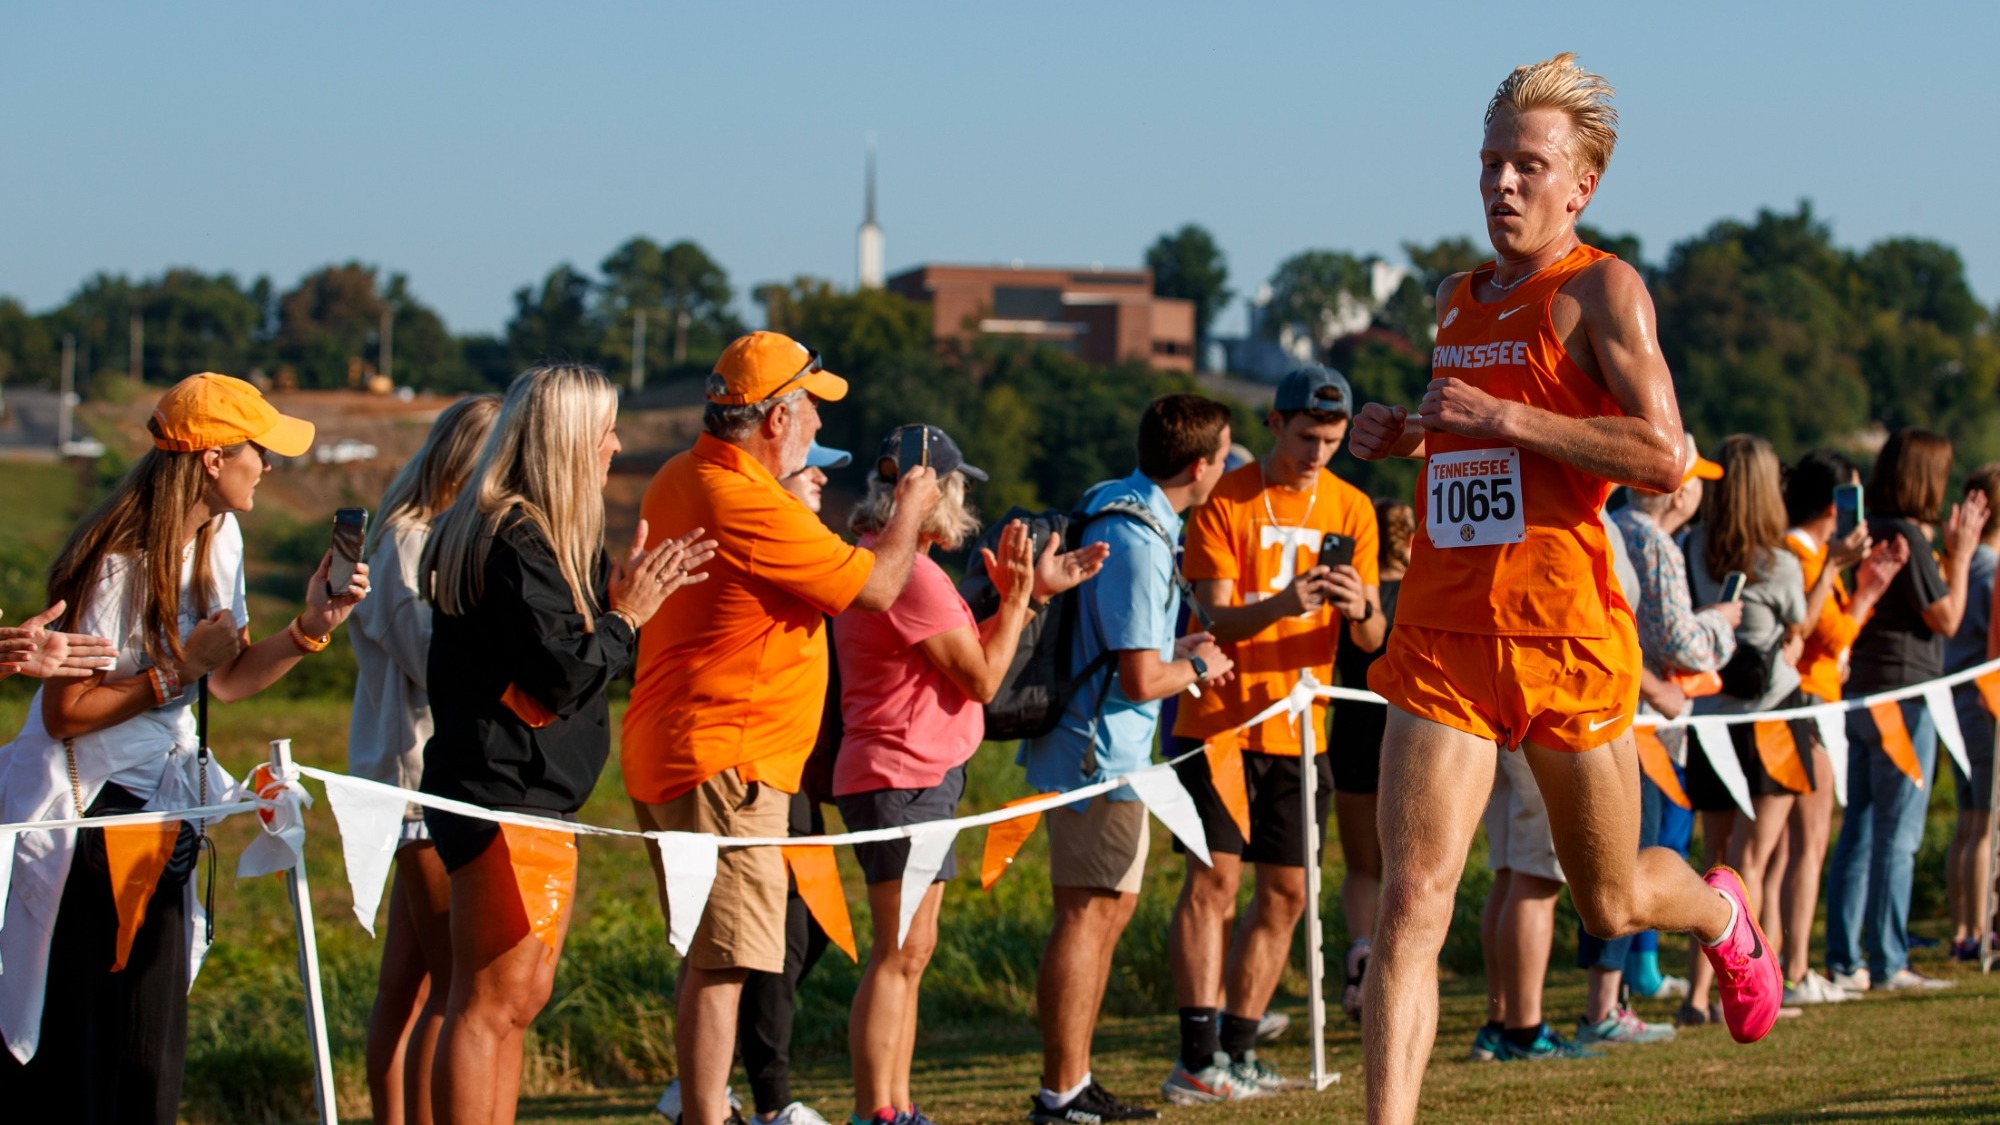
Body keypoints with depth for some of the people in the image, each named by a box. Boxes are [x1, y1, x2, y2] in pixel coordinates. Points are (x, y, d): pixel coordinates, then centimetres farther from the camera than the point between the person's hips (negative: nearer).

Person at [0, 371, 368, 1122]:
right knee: (75, 1060, -5)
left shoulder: (217, 540, 6)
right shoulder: (122, 563, -21)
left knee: (150, 1055, 7)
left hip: (158, 819, 8)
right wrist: (177, 670, -20)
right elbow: (65, 712, -21)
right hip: (85, 821, -8)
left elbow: (225, 682, 10)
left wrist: (310, 628, -3)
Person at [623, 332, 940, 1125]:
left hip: (671, 754, 10)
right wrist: (909, 512, 4)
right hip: (725, 763, -10)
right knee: (722, 964, -11)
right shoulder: (752, 507, -21)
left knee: (709, 960, 19)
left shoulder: (679, 483, 10)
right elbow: (876, 587, -14)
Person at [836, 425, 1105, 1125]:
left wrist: (1033, 594, 13)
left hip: (920, 779, 11)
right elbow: (981, 679, -15)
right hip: (904, 778, -11)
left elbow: (968, 652, 18)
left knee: (909, 952, 14)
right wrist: (1018, 597, -4)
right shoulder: (909, 572, -18)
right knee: (900, 953, -10)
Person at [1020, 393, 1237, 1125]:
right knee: (1088, 913, -6)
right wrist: (1195, 666, -6)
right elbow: (1140, 679, -24)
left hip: (1106, 753, 10)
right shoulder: (1138, 543, -22)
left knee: (1111, 906, 16)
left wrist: (1176, 651, 17)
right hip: (1100, 754, -10)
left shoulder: (1112, 505, 9)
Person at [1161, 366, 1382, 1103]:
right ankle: (1198, 1060, -15)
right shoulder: (1226, 502, -5)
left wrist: (1361, 610, -22)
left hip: (1300, 730, 5)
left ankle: (1238, 1053, 14)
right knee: (1214, 876, -12)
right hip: (1221, 720, -4)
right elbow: (1216, 620, -13)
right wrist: (1280, 606, -32)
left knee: (1285, 892, 5)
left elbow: (1371, 638, 2)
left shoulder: (1351, 509, 6)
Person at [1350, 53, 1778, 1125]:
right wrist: (1398, 434, 12)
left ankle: (1720, 914, 49)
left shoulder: (1601, 289, -6)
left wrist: (1505, 417, -21)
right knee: (1410, 904, -12)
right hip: (1443, 635, 4)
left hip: (1563, 632, -4)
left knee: (1610, 905, 15)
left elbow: (1662, 456, -16)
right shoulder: (1458, 299, 14)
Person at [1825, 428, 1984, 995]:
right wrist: (1960, 552, -1)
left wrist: (1949, 551, 19)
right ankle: (1887, 964, -2)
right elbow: (1947, 618, -11)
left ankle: (1844, 961, 11)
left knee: (1858, 834, 10)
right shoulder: (1907, 535, -14)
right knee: (1897, 836, -4)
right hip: (1903, 694, -8)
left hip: (1862, 696, 8)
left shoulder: (1867, 532, 11)